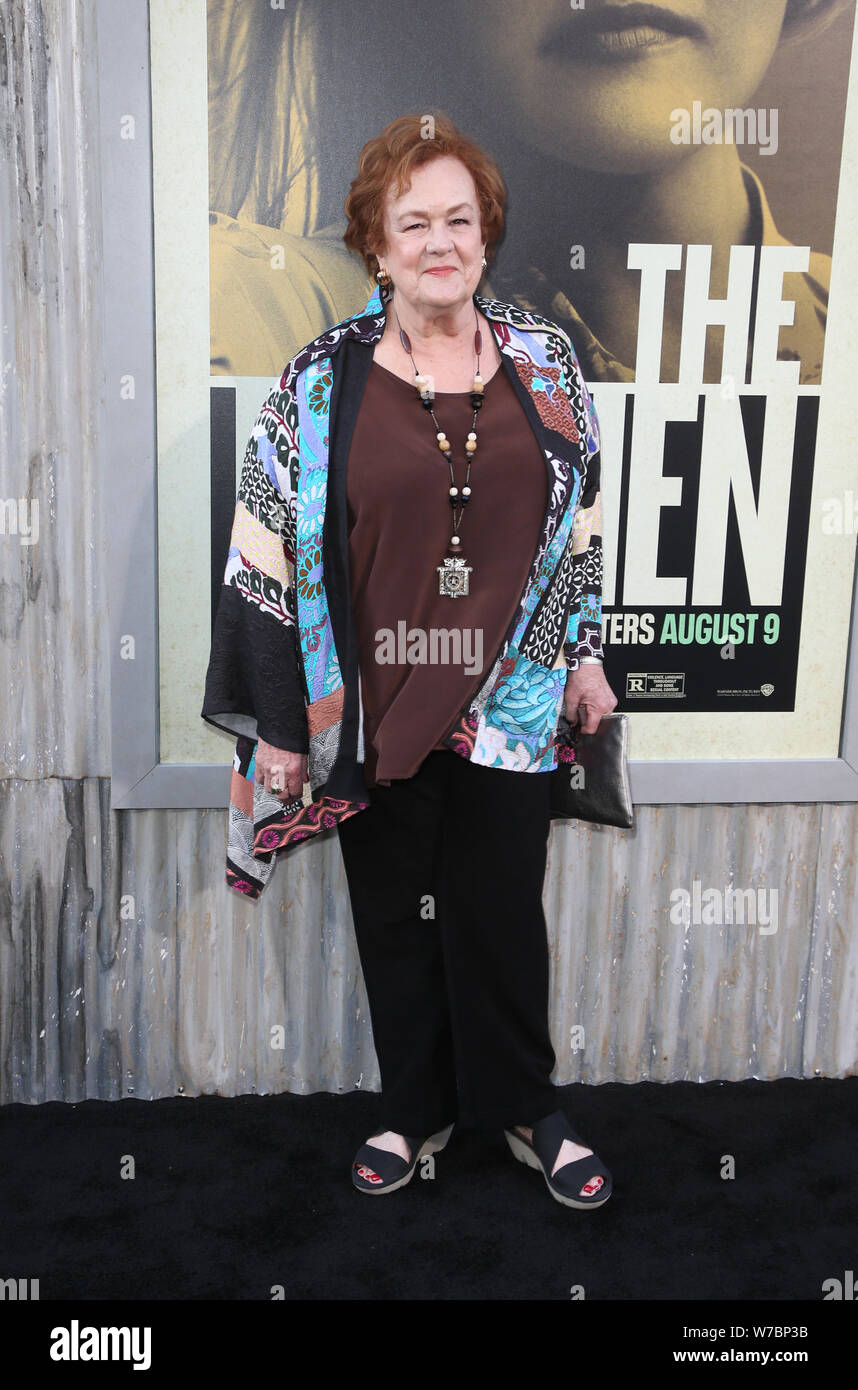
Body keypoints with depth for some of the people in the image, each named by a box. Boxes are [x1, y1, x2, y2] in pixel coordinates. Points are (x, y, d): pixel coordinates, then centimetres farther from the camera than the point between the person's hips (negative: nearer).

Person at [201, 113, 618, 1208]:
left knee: (503, 911, 10)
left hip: (508, 699, 1)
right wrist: (280, 722, -8)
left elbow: (580, 521, 11)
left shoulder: (543, 360, 2)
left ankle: (523, 1109, 33)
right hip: (375, 705, -1)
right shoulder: (322, 381, -6)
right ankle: (416, 1109, 35)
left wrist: (585, 653, 10)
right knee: (394, 913, 13)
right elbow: (269, 554, -6)